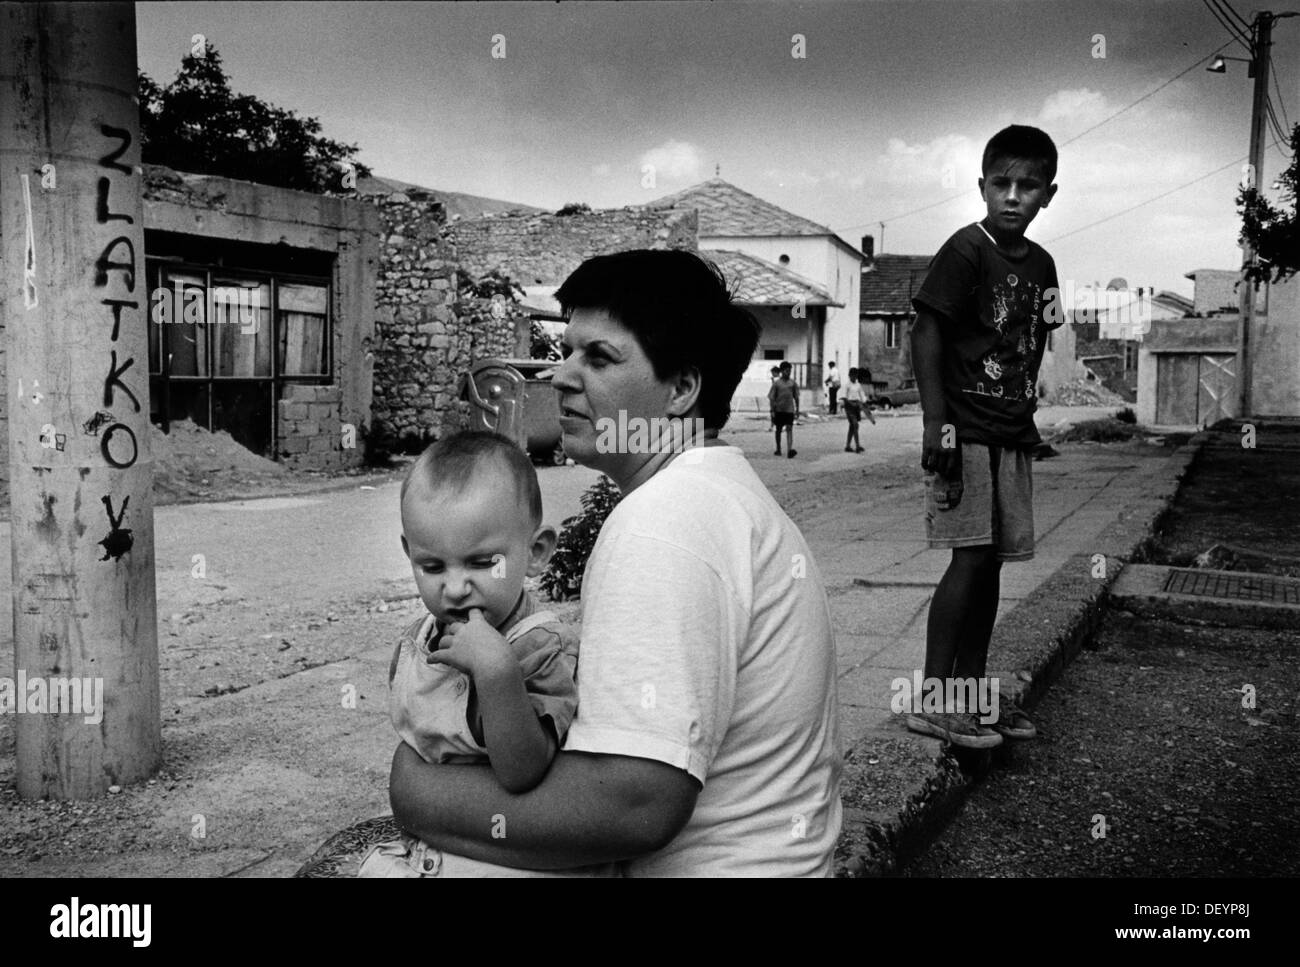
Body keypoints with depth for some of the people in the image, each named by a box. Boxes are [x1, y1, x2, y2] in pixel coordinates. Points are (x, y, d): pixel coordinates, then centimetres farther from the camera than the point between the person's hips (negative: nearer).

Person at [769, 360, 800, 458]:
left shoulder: (793, 383, 5)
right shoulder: (777, 383, -1)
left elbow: (796, 397, 11)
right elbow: (772, 398, -1)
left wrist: (797, 410, 8)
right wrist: (772, 411, -7)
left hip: (789, 409, 0)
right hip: (779, 409, 0)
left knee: (789, 429, -11)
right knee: (778, 429, 10)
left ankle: (790, 450, -21)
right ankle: (778, 449, 24)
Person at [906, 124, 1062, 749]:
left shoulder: (1041, 264, 13)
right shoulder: (967, 250, -9)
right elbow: (926, 335, -12)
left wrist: (1026, 417, 13)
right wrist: (937, 426, -18)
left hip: (1012, 436, 7)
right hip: (966, 432, -7)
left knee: (991, 561, 9)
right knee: (971, 557, -11)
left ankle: (973, 690, 19)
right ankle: (932, 699, -4)